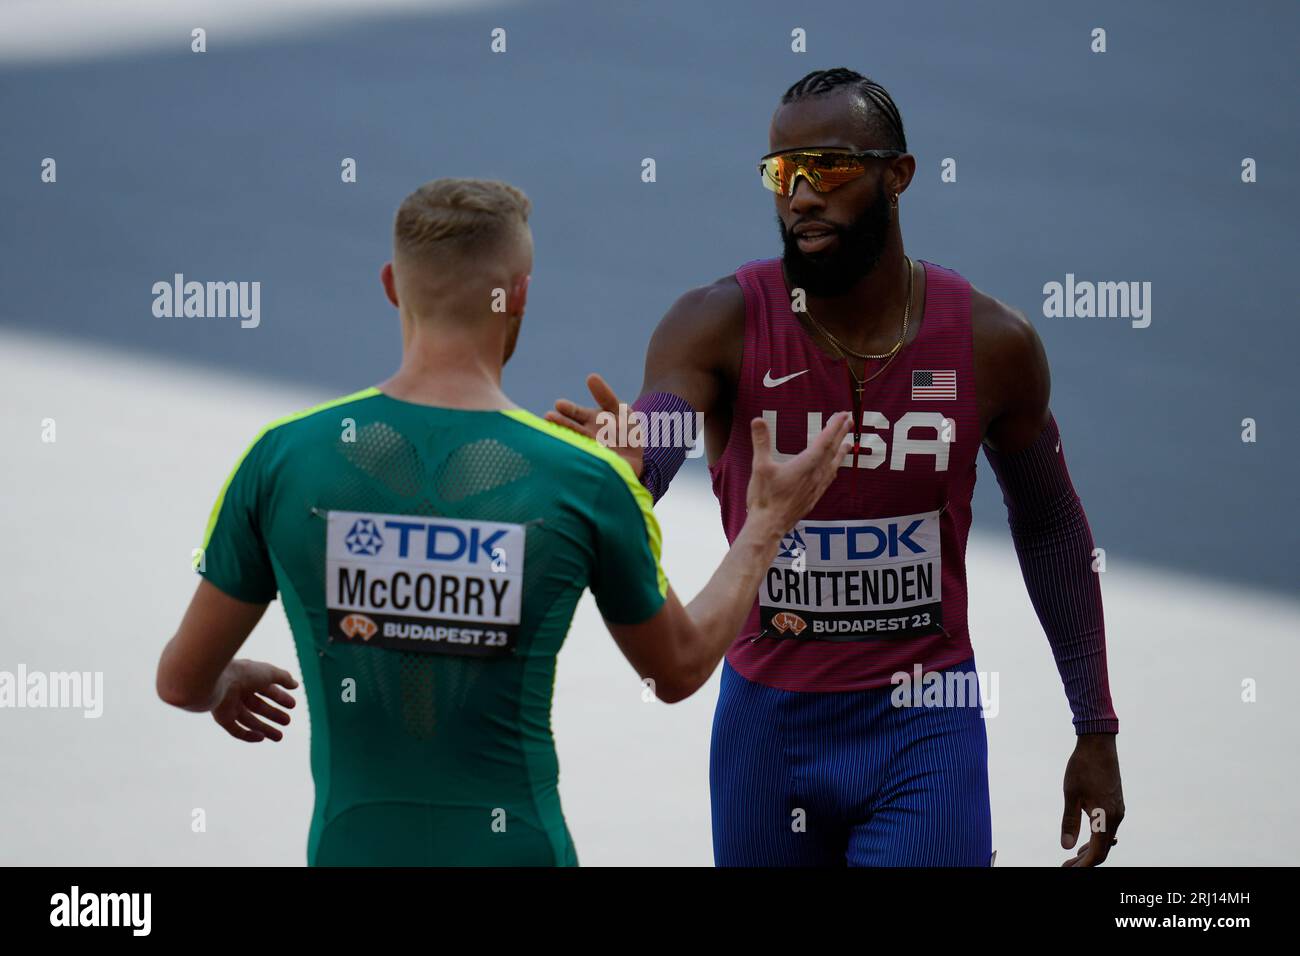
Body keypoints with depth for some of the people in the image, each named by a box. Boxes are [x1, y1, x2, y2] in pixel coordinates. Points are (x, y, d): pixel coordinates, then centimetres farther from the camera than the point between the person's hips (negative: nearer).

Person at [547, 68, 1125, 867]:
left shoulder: (990, 342, -6)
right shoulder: (722, 324, -11)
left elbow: (1050, 529, 8)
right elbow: (649, 447, -29)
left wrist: (1097, 733, 9)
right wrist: (619, 466, -56)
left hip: (924, 728, -1)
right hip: (768, 719, 1)